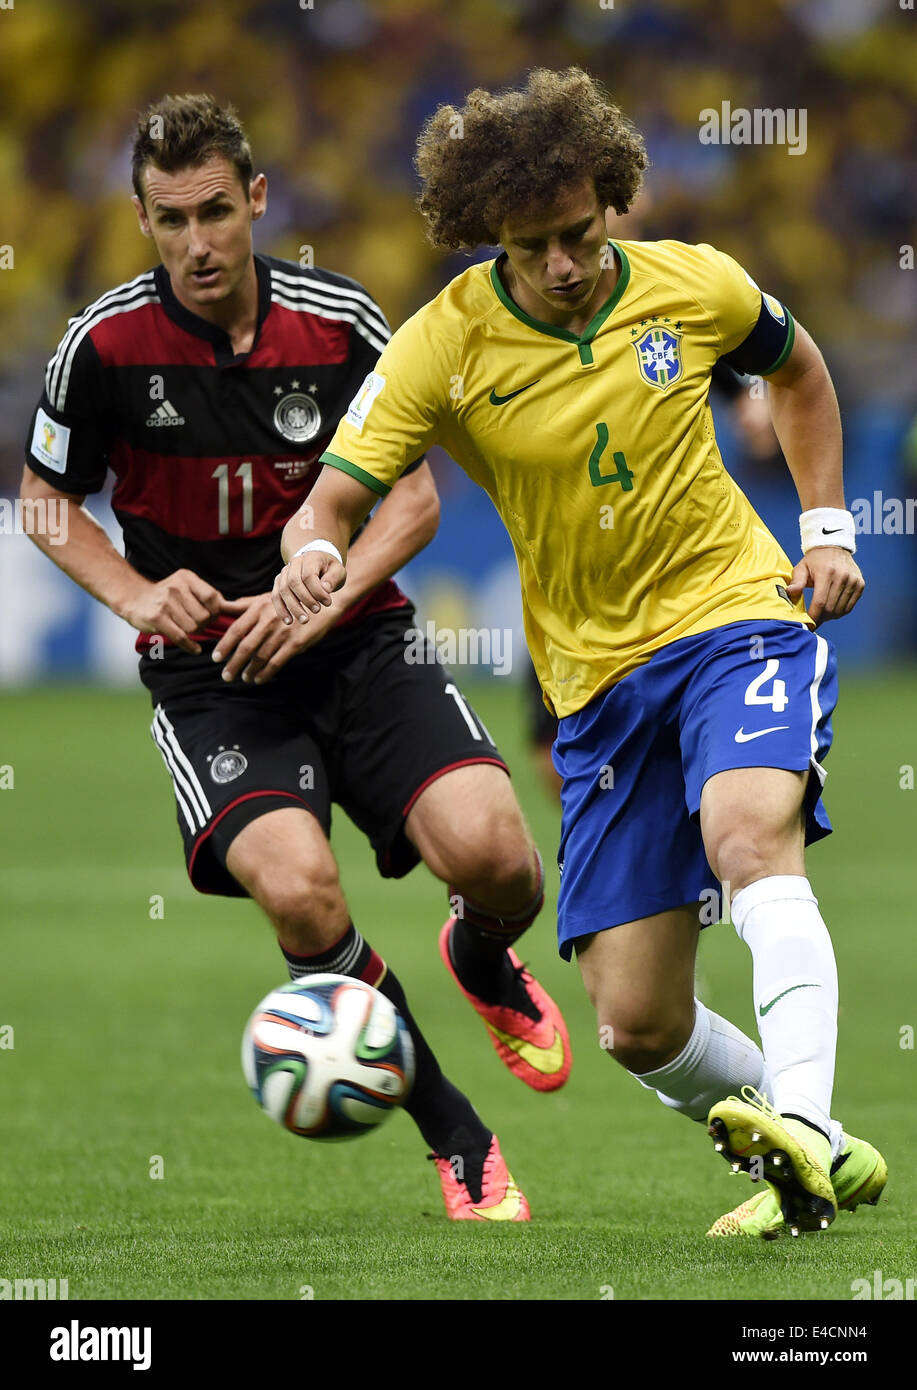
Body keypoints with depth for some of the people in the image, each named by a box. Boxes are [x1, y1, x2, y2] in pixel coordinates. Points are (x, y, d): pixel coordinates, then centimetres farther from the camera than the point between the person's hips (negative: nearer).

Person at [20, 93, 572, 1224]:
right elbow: (46, 497, 9)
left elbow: (414, 499, 4)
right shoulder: (105, 345, -6)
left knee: (490, 851, -23)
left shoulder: (341, 322, -4)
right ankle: (459, 1144, -10)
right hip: (206, 671, -1)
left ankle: (485, 964, 19)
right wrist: (135, 593, -9)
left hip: (356, 636, 1)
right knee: (296, 887, -30)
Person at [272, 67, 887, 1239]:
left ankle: (807, 1135, -48)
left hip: (739, 618, -2)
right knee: (637, 1024, -4)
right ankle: (809, 1163, 21)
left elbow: (795, 366, 18)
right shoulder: (444, 346, -10)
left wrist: (826, 526, 9)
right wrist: (314, 557, -38)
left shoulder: (693, 287, -4)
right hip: (598, 677, 2)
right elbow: (334, 497, -14)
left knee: (748, 837, -35)